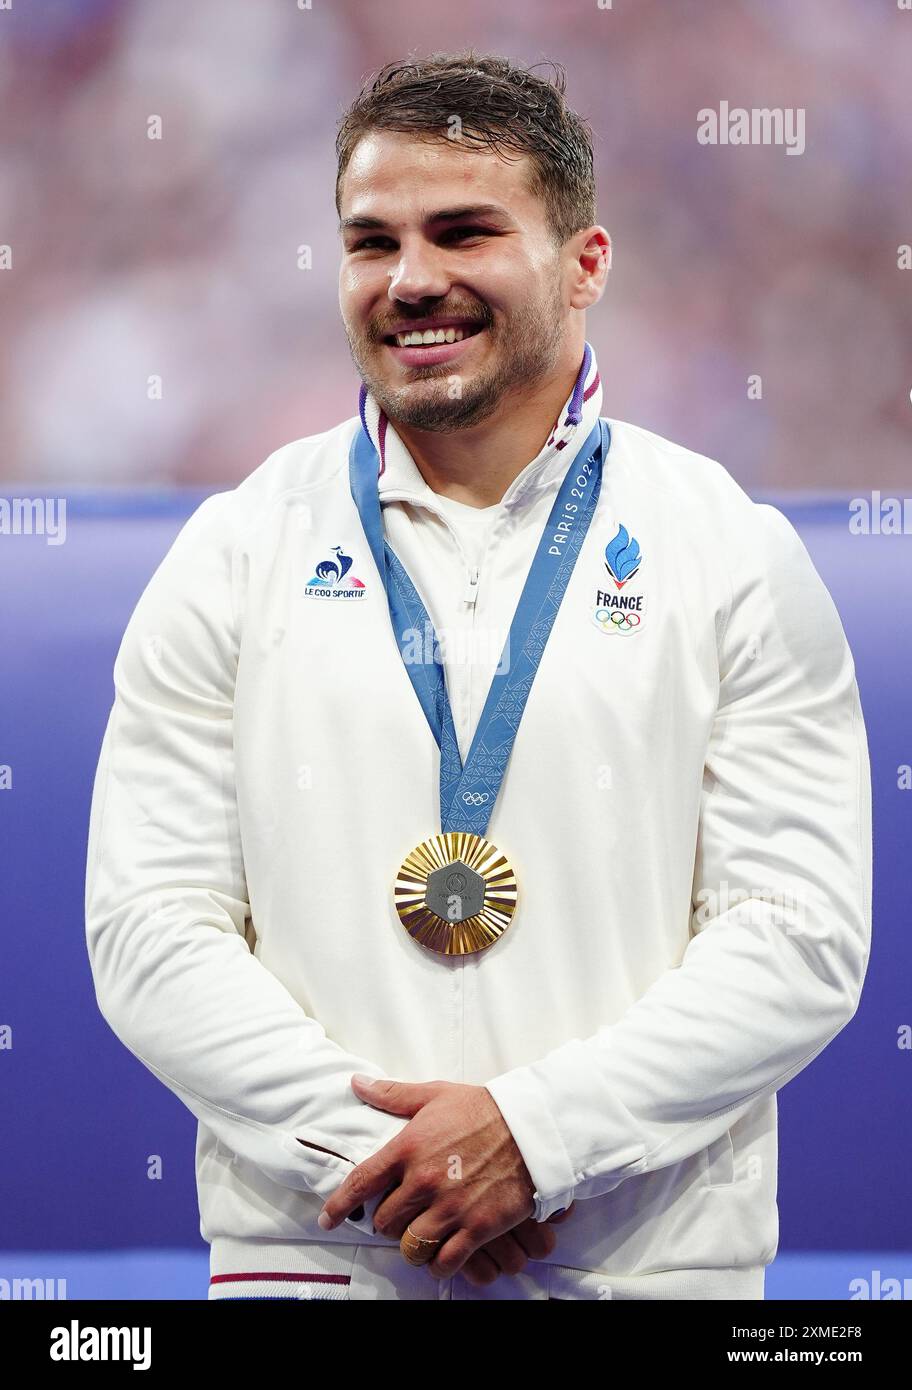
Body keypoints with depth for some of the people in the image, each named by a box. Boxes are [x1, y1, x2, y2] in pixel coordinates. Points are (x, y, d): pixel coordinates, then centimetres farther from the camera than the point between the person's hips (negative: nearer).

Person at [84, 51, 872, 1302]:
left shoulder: (739, 556, 2)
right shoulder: (236, 556, 4)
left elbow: (803, 936, -5)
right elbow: (152, 932, -1)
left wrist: (536, 1131, -16)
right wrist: (368, 1153, -14)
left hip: (649, 1261, 0)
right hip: (308, 1255, 0)